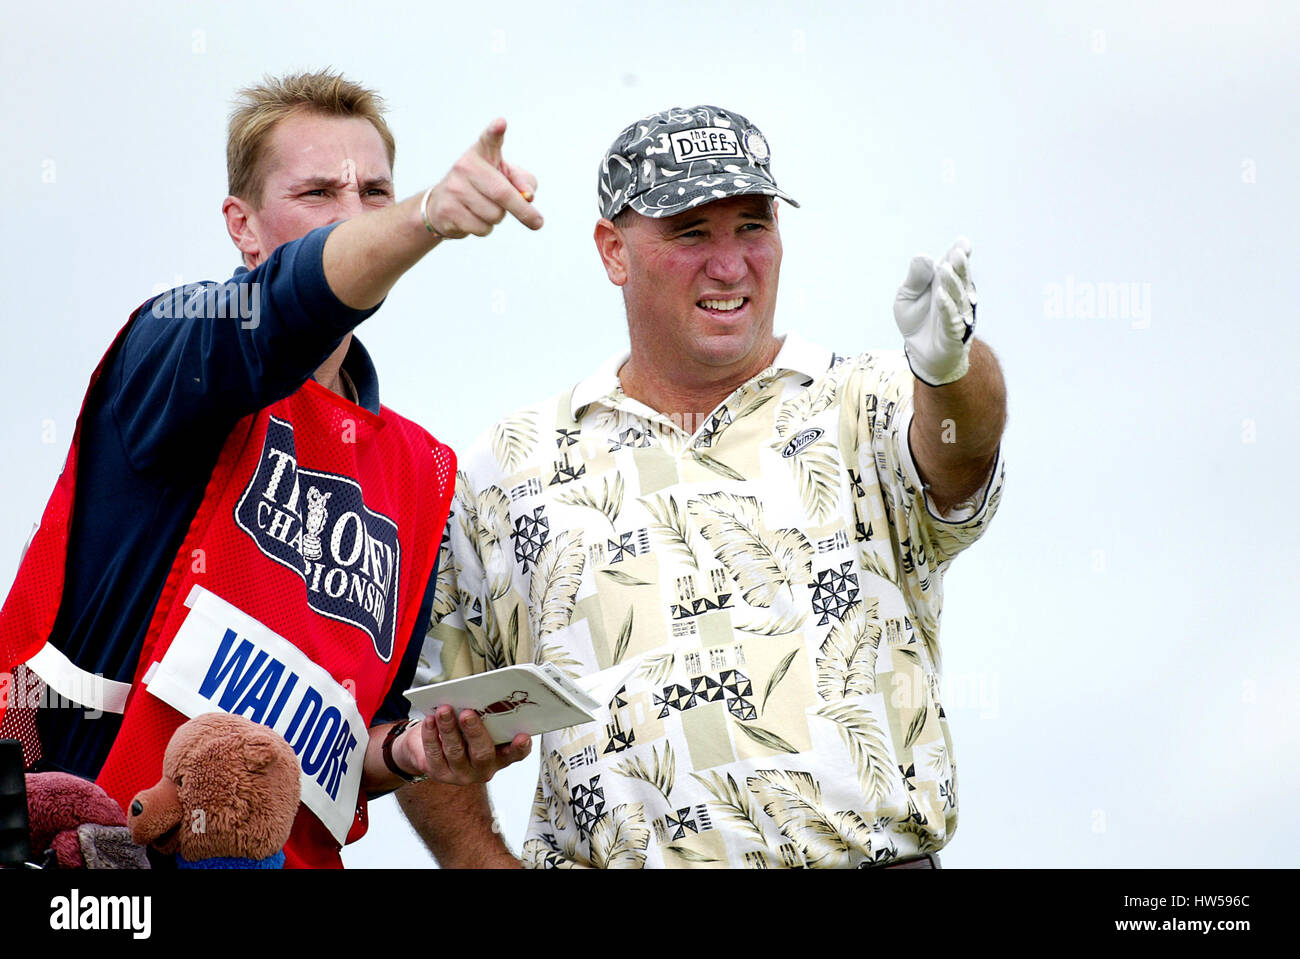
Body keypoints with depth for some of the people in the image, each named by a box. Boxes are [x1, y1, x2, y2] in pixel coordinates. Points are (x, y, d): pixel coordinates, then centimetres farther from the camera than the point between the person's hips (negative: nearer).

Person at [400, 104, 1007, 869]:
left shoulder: (866, 410, 9)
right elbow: (433, 719, 19)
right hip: (617, 859, 0)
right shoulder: (509, 473, 13)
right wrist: (489, 862, 5)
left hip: (871, 853, 0)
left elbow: (958, 447, -14)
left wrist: (949, 369, -35)